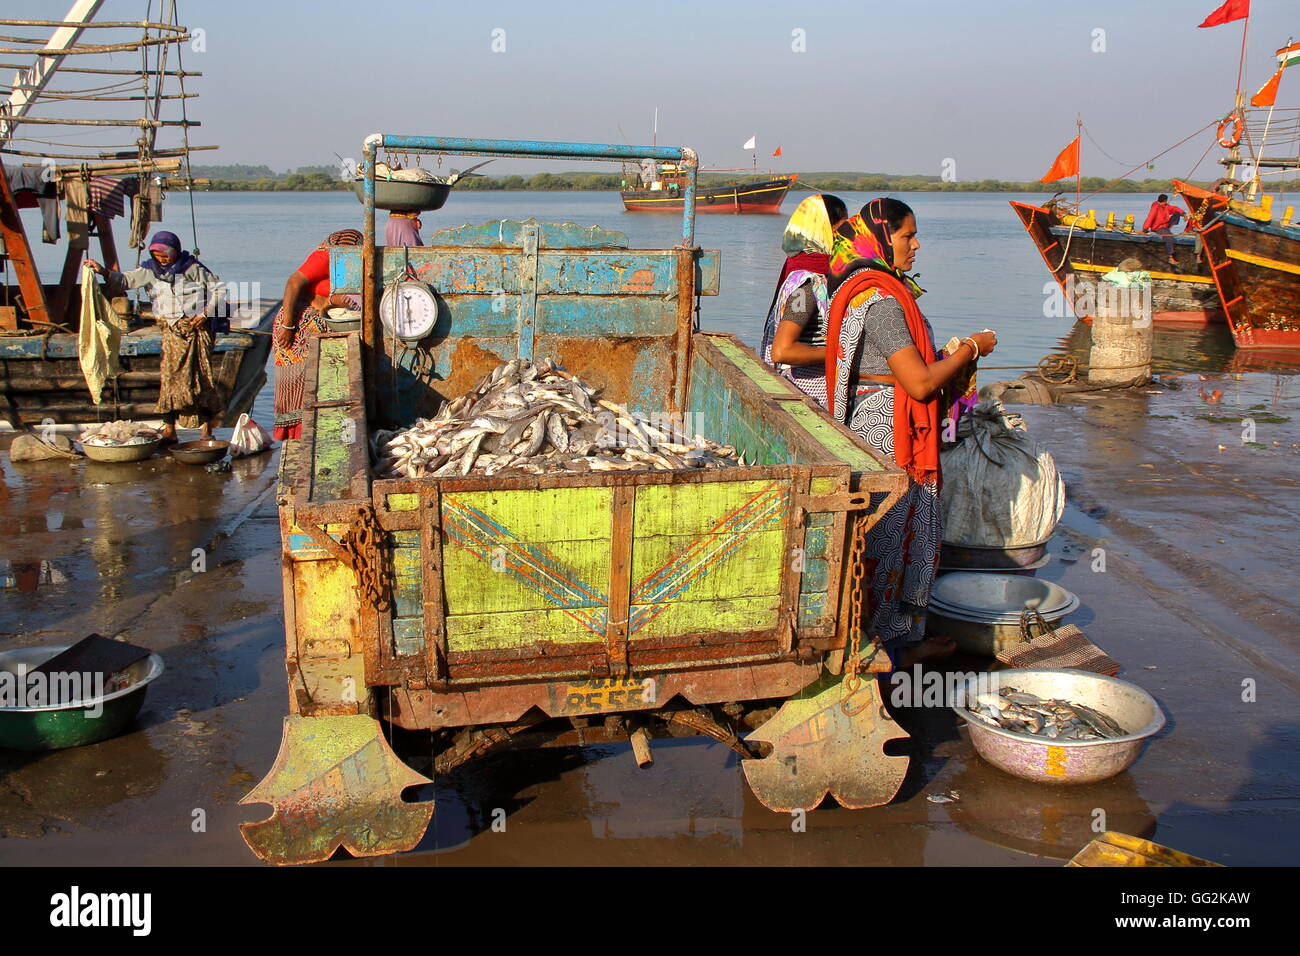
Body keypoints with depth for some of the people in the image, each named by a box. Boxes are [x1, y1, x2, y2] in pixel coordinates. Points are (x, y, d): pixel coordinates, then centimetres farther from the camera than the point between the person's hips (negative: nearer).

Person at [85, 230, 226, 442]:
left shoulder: (192, 268, -4)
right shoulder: (150, 271, 5)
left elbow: (218, 289, -1)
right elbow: (125, 281, -1)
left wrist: (205, 313, -10)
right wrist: (104, 272, -20)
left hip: (197, 327, -3)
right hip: (171, 330, 3)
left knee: (201, 376, -5)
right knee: (170, 375, -6)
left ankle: (206, 428, 3)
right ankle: (169, 429, -4)